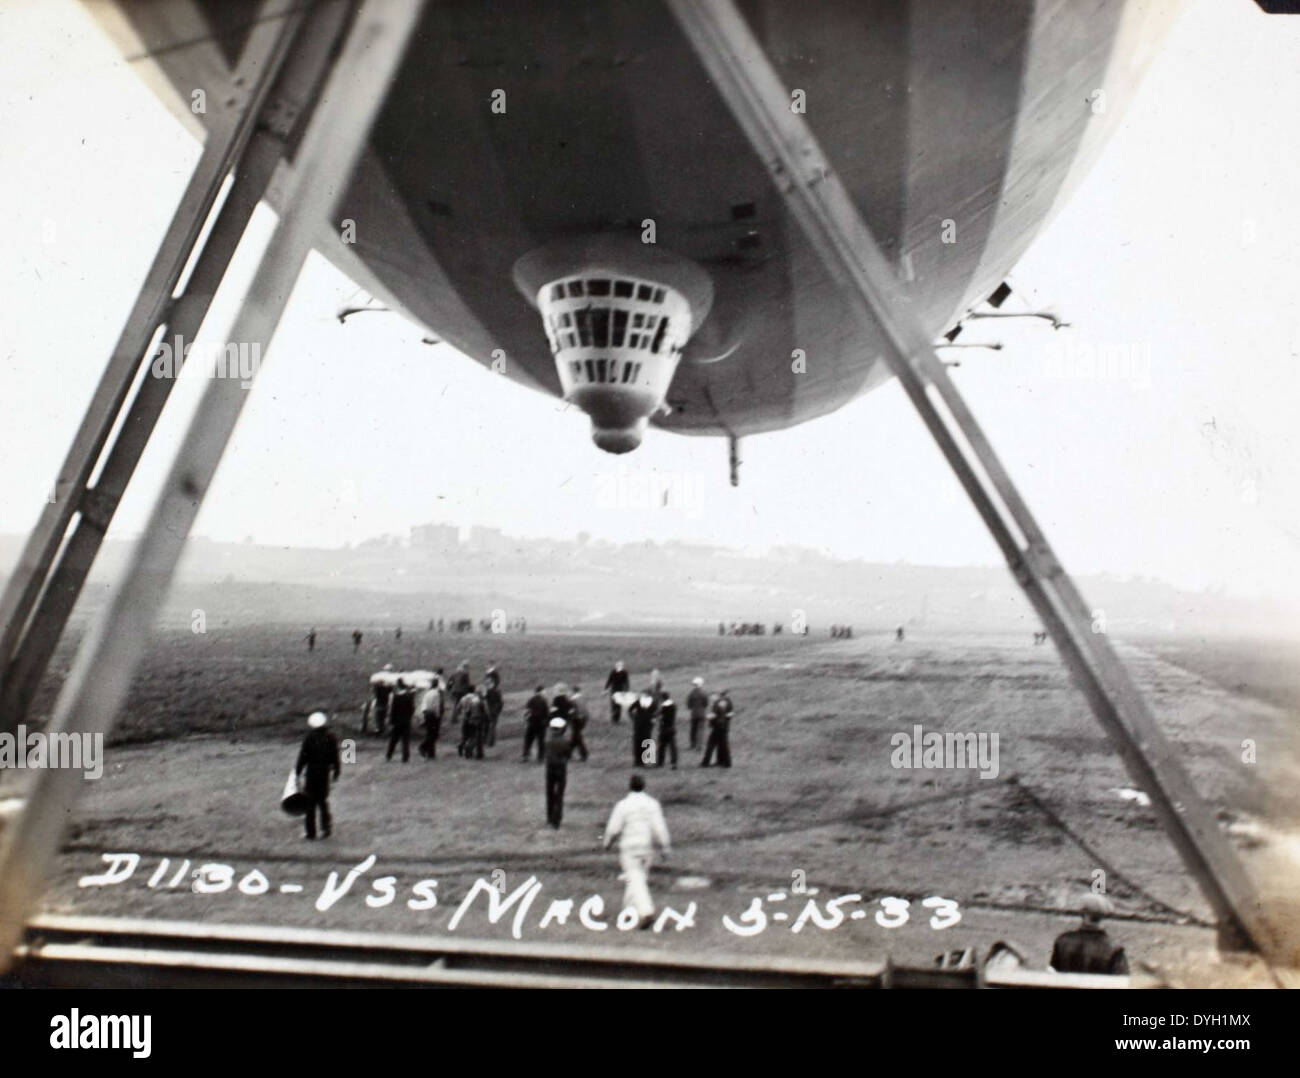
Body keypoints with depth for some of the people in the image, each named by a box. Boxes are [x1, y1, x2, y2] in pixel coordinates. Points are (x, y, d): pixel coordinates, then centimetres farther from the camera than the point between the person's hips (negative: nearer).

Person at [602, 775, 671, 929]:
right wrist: (665, 847, -4)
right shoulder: (652, 803, -1)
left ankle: (646, 912, -25)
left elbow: (614, 828, -8)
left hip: (629, 848, -4)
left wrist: (607, 842, 10)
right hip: (647, 847, 4)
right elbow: (659, 826, -8)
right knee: (640, 878, 21)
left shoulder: (623, 805, -8)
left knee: (635, 880, -8)